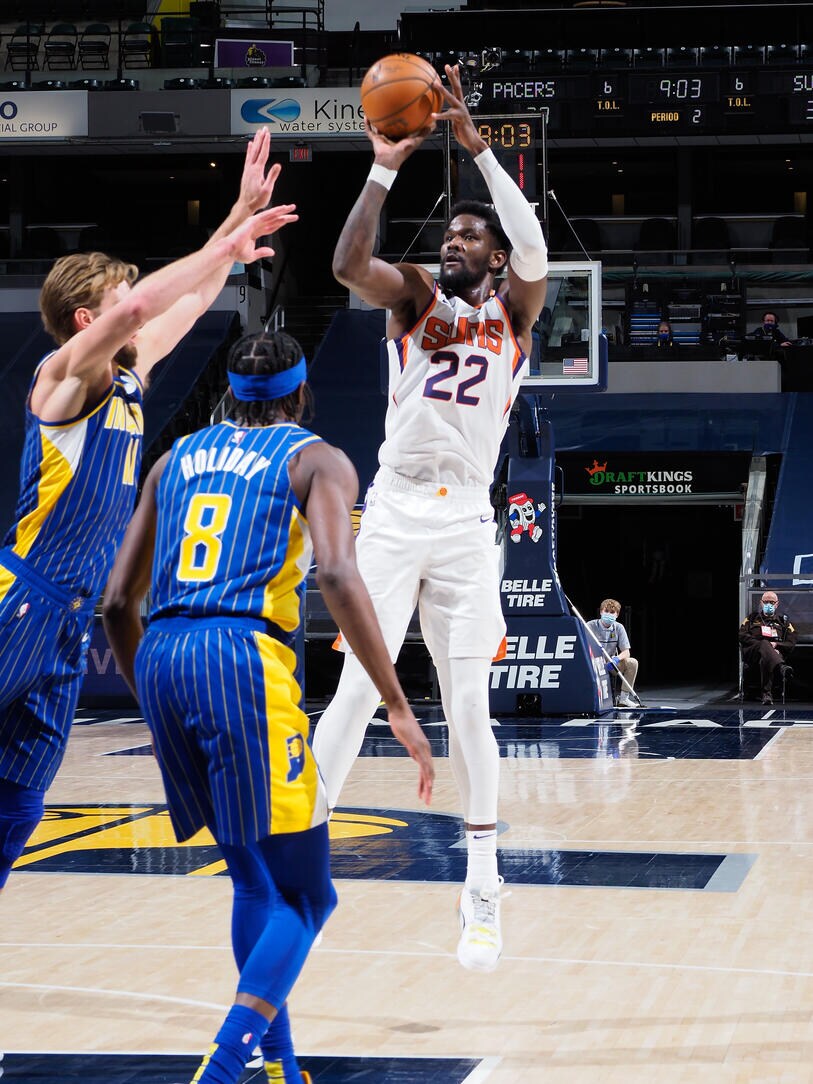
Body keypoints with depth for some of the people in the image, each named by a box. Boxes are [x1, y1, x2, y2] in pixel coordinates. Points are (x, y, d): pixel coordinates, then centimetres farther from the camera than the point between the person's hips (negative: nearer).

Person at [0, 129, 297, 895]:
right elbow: (139, 306, -28)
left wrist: (242, 217, 17)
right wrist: (226, 245, -20)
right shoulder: (65, 372, -10)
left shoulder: (127, 378, 12)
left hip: (70, 618, 8)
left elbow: (191, 302, 23)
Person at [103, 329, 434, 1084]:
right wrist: (397, 705, -11)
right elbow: (337, 575, -11)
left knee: (255, 880, 21)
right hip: (243, 657, -6)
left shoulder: (177, 458, 23)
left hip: (159, 656, 6)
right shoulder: (316, 459, 8)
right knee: (302, 898, 0)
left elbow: (118, 604, 19)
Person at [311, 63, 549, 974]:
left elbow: (534, 253, -16)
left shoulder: (513, 310, 7)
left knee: (468, 709, 0)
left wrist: (475, 145, -21)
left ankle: (482, 893, 7)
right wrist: (384, 169, -22)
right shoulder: (414, 297, 7)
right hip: (393, 518, 0)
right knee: (357, 694, -7)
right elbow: (348, 264, -14)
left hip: (467, 529, 0)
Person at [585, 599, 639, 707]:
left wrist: (617, 659, -27)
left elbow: (626, 653, -4)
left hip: (610, 666, 4)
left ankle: (623, 698, -12)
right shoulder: (590, 626, -9)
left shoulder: (618, 628, 1)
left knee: (632, 663, -20)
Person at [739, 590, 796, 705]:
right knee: (764, 644, -39)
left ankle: (767, 694, -56)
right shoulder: (752, 618, 25)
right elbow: (742, 636, 8)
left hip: (776, 652, 1)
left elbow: (791, 643, 13)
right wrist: (760, 644, -7)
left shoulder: (783, 621, 26)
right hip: (752, 654, -1)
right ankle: (782, 668, -72)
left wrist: (776, 645, -7)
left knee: (765, 660, -41)